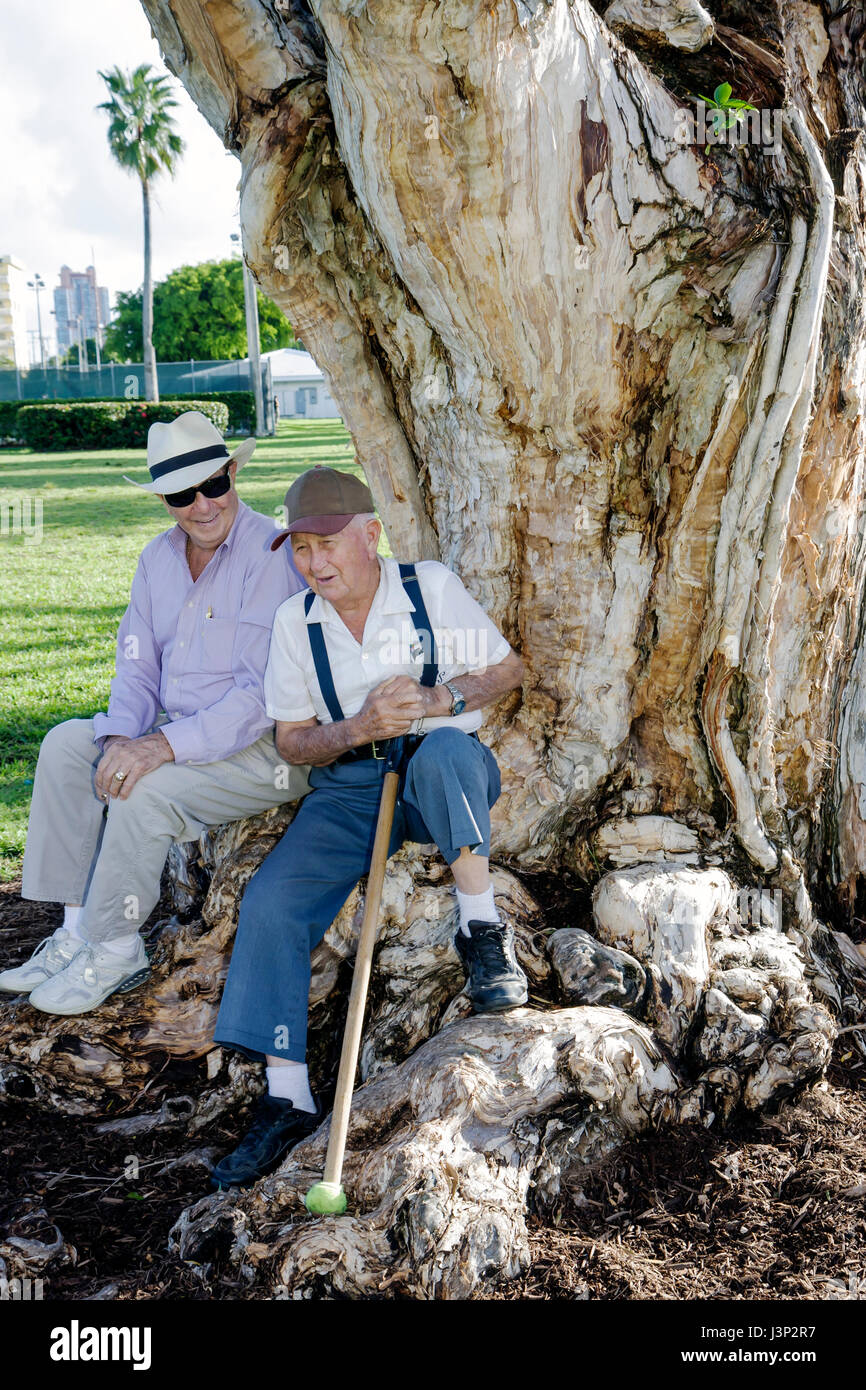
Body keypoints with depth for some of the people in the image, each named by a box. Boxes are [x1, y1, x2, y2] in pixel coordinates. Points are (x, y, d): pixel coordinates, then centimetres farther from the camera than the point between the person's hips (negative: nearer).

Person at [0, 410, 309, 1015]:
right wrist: (121, 737, -13)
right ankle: (79, 926, -3)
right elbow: (137, 670, 8)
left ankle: (115, 951, -6)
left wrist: (164, 746, -29)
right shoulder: (159, 557, 7)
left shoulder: (271, 556, -18)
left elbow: (263, 696, -23)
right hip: (181, 731, 8)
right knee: (66, 745, -6)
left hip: (265, 745, -8)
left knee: (145, 791, -28)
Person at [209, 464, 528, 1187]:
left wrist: (439, 700, -15)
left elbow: (510, 669, 4)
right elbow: (291, 742, 6)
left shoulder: (431, 585, -2)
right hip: (347, 787, 3)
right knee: (271, 901, -21)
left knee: (443, 750, -40)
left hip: (444, 779, -2)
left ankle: (484, 930, -24)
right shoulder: (294, 620, 4)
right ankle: (287, 1097, -14)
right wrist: (358, 728, -15)